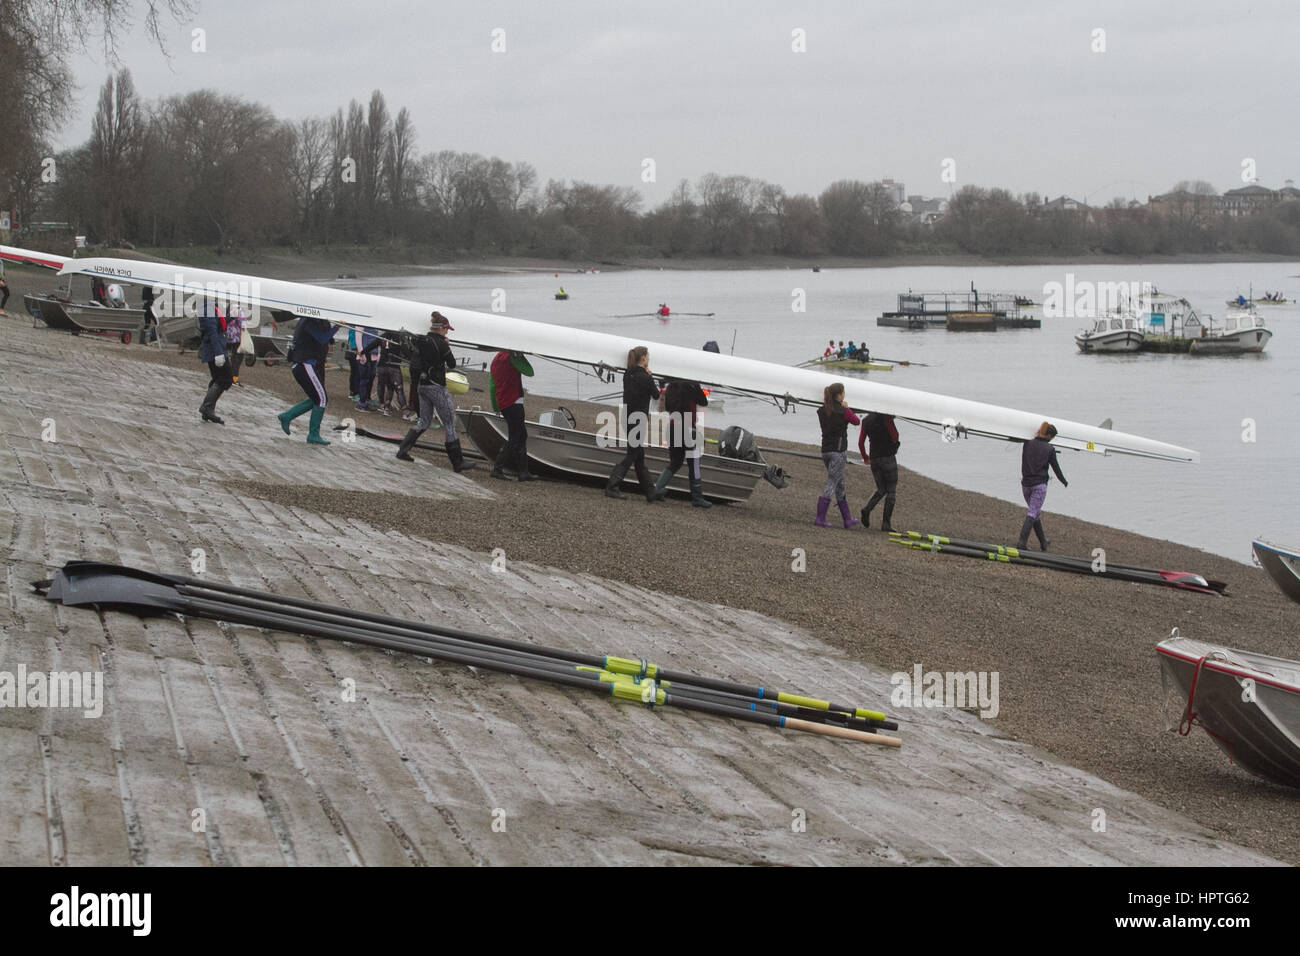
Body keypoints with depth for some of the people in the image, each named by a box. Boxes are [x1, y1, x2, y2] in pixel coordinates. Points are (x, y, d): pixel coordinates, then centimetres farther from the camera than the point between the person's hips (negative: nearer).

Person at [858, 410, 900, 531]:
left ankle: (867, 510, -9)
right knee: (891, 491, 2)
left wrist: (865, 457, 28)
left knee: (881, 490, 16)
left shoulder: (866, 420, 9)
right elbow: (895, 438, -12)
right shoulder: (885, 417, -11)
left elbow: (860, 442, 14)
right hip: (888, 457, -6)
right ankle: (885, 523, -5)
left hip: (874, 459, 6)